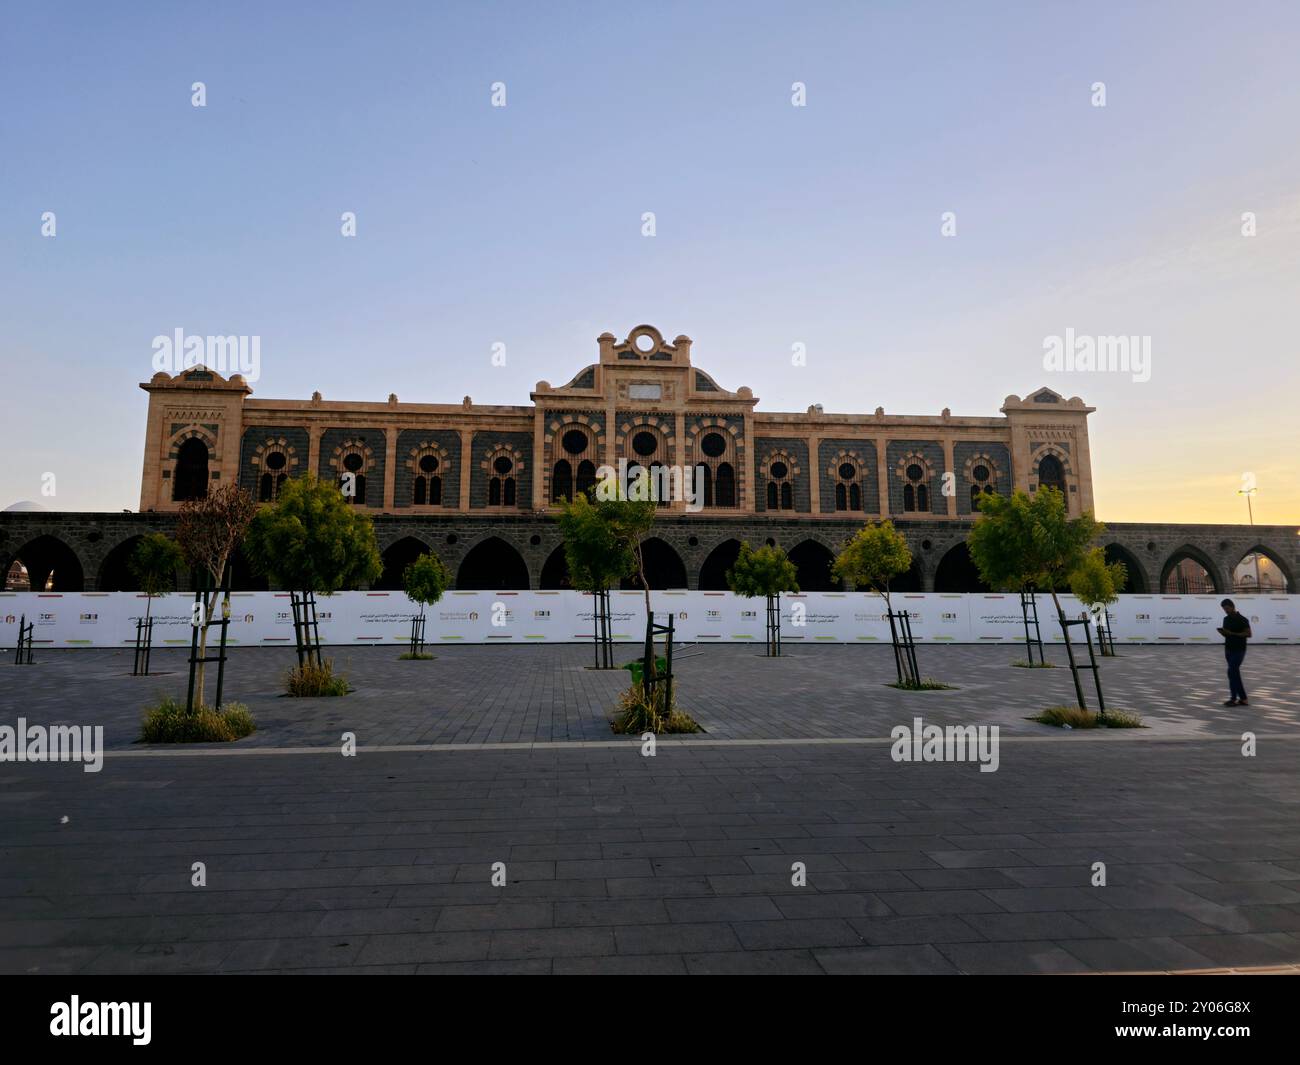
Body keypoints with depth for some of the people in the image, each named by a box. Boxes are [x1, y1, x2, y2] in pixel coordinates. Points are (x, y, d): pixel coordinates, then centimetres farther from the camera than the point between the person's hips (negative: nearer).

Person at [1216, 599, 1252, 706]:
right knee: (1235, 673, 7)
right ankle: (1243, 699, 13)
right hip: (1228, 650, 7)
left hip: (1239, 650, -7)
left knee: (1232, 672, -11)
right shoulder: (1226, 619, 11)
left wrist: (1232, 633, -21)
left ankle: (1234, 699, -5)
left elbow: (1249, 634, -13)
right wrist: (1222, 632, -5)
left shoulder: (1242, 619, -11)